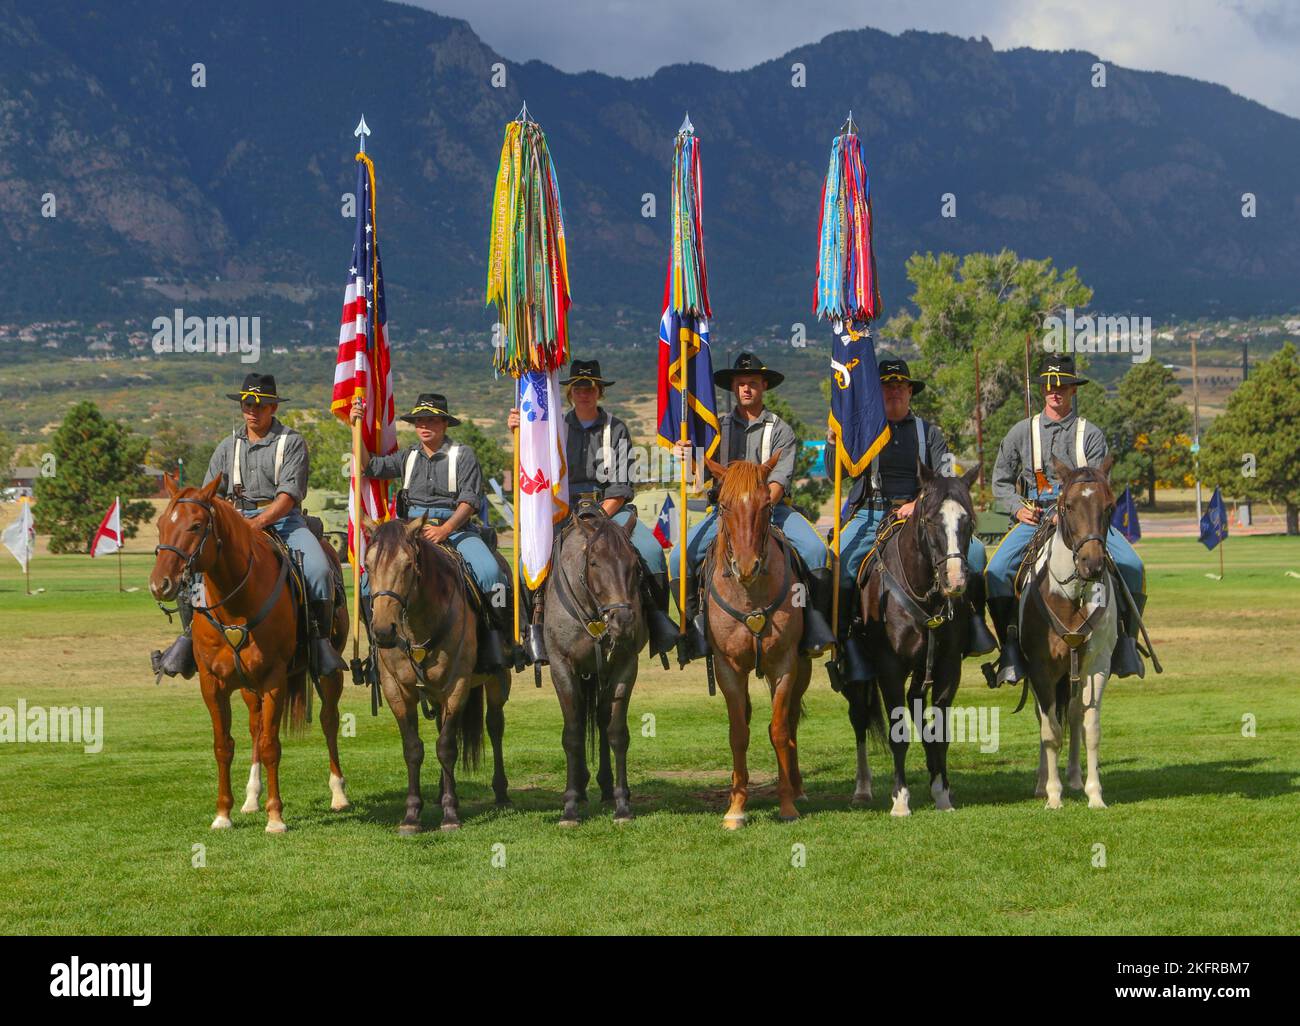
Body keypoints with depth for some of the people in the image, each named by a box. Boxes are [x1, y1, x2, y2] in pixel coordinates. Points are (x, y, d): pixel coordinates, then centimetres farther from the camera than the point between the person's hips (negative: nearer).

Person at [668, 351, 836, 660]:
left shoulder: (780, 430, 6)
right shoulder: (719, 427, 13)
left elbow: (780, 480, -5)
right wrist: (686, 457, -15)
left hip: (771, 507, -2)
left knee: (815, 549, -28)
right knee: (680, 555, -20)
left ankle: (815, 626, -19)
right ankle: (695, 625, -6)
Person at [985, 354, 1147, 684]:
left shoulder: (1090, 434, 7)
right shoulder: (1022, 432, 11)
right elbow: (1000, 481, 15)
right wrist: (1018, 508, -3)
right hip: (1034, 517, 1)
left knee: (1131, 565, -22)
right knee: (997, 571, -24)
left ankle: (1124, 642, -8)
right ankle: (1012, 648, -14)